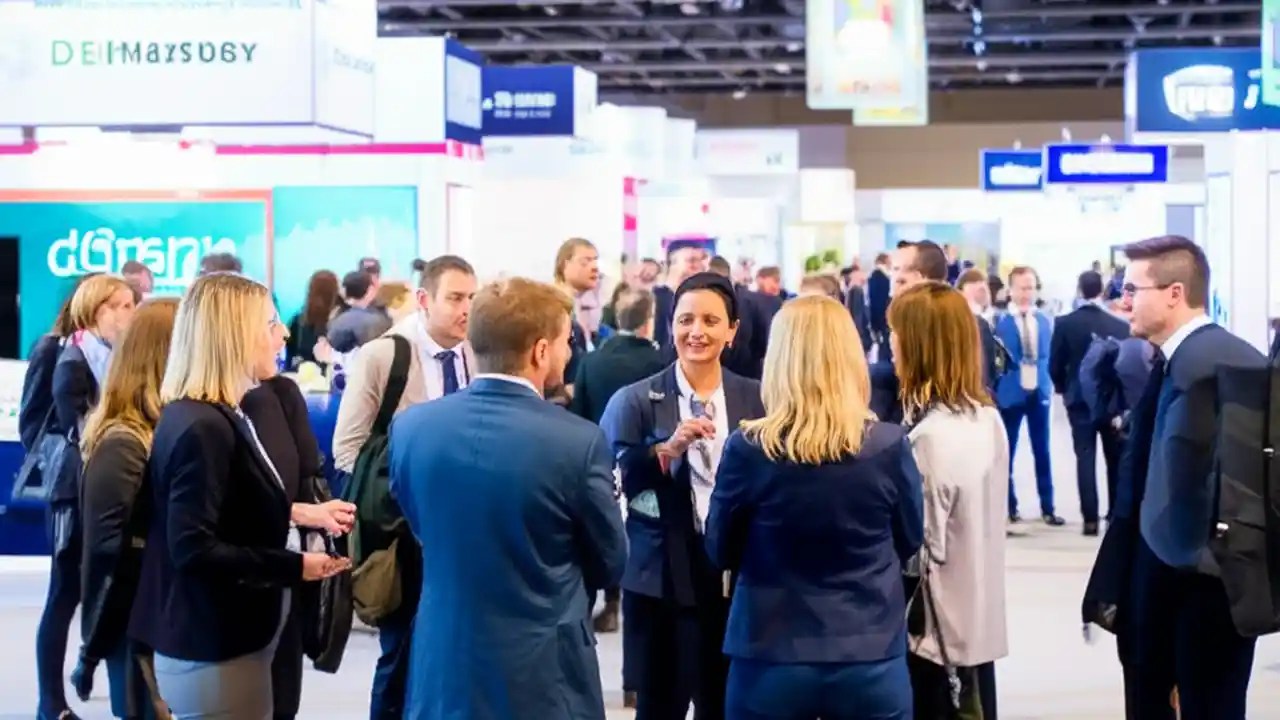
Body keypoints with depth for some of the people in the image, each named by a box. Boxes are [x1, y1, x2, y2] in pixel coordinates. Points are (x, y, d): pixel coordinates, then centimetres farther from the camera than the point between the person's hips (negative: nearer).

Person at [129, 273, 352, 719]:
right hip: (214, 653, -10)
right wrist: (295, 566, -22)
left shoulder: (218, 415, 10)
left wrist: (298, 513, 9)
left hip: (226, 638, 10)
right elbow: (193, 547, -26)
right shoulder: (202, 428, -22)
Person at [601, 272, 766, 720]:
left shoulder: (756, 400, 5)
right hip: (661, 581, -2)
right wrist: (668, 449, -24)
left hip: (737, 580, 3)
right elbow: (608, 480, -13)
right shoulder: (635, 401, -2)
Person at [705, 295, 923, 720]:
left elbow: (721, 553, 2)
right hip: (872, 660, 1)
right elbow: (909, 542, 6)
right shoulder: (889, 446, -10)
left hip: (770, 662, 0)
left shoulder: (748, 449, -12)